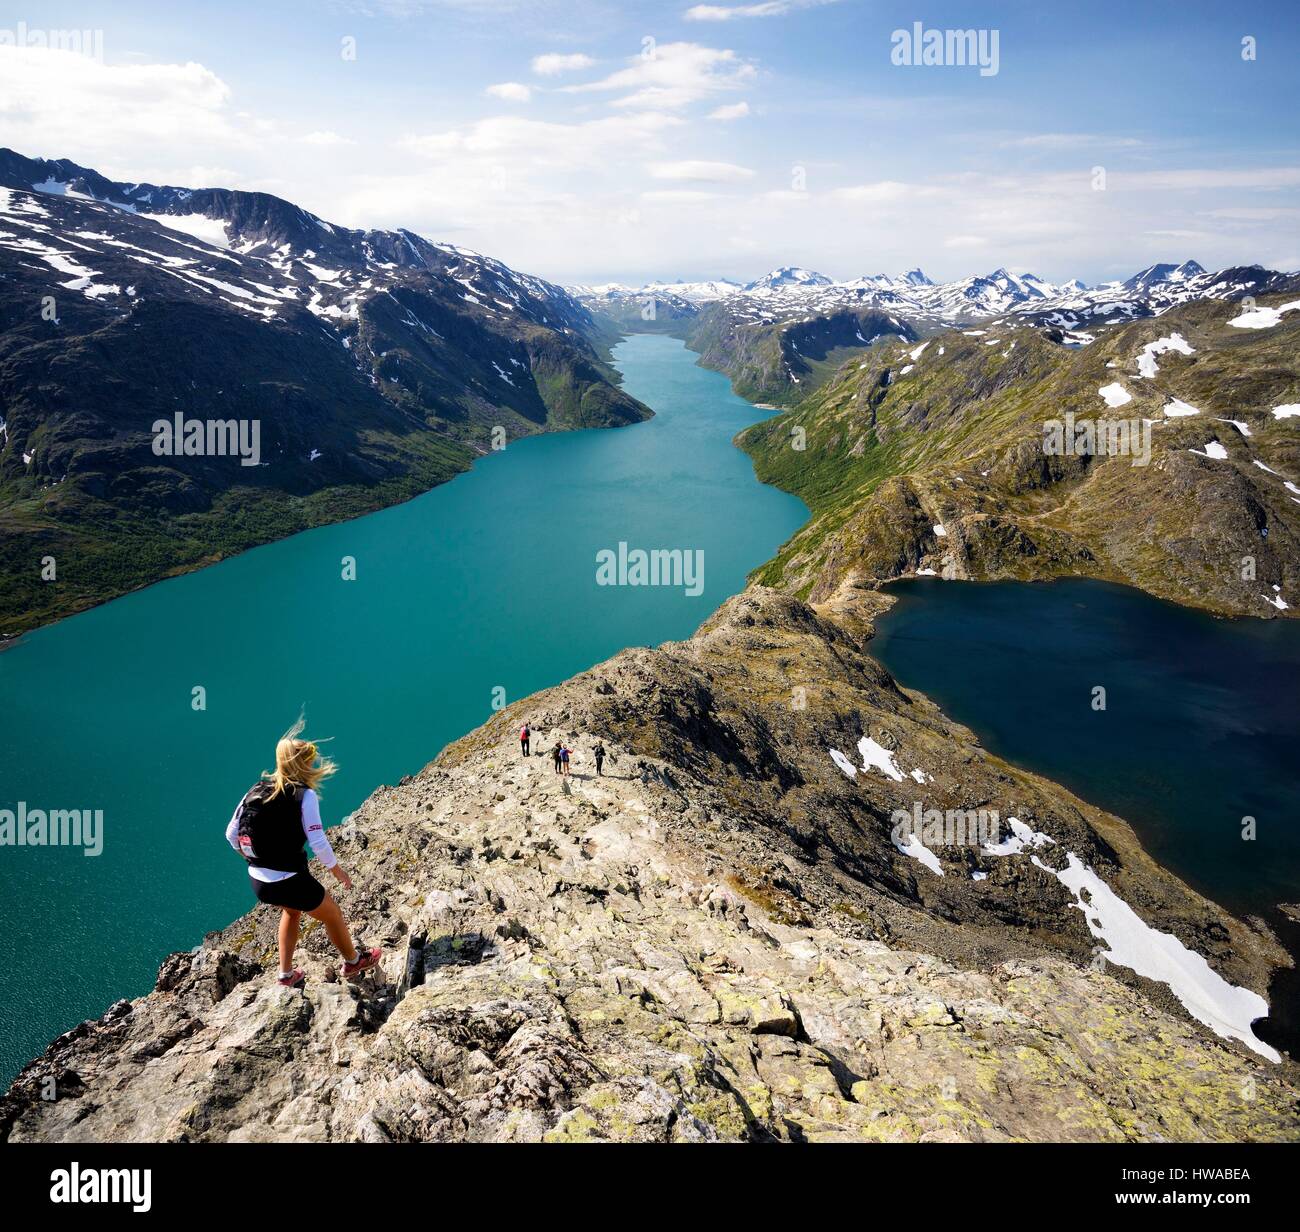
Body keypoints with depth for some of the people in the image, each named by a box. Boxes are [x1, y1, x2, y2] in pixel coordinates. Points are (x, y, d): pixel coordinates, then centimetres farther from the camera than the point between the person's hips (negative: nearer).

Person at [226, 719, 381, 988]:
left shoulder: (256, 790, 2)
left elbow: (231, 834, 7)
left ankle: (286, 975, 44)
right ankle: (353, 962, 44)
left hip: (257, 882, 6)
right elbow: (319, 844, -19)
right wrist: (339, 872, -2)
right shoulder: (304, 795, -16)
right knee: (332, 914, 21)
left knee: (291, 910, 37)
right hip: (290, 882, -6)